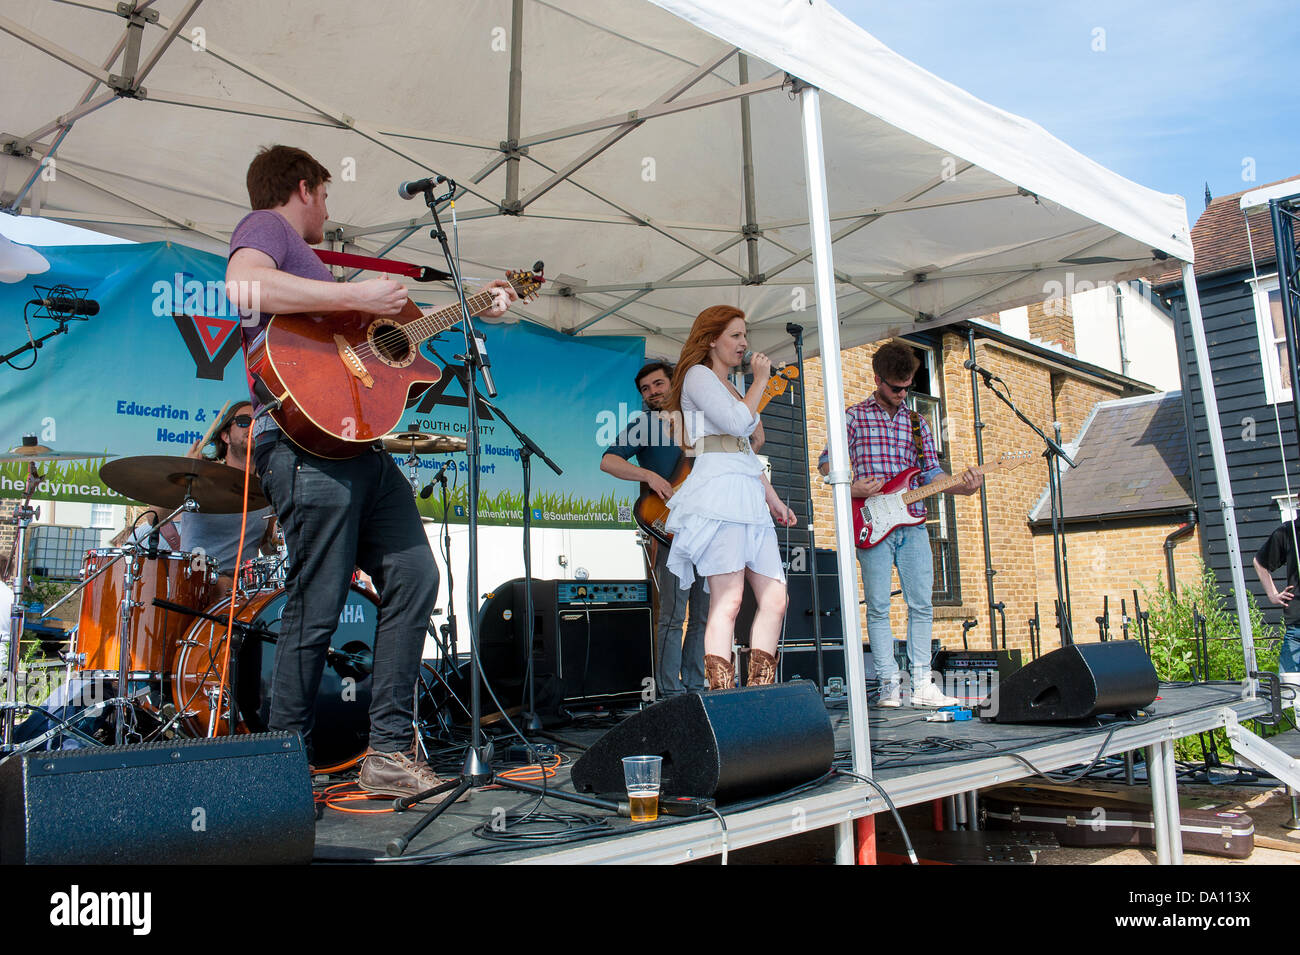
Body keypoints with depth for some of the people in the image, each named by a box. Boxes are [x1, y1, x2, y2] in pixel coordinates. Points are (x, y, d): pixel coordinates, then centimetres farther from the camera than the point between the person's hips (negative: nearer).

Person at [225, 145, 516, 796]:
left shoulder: (305, 261, 33)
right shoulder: (265, 225, 5)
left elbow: (386, 324, 34)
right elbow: (242, 286, -19)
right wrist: (357, 295, -16)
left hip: (361, 442, 10)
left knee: (415, 579, 3)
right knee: (317, 608, -8)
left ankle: (389, 751, 7)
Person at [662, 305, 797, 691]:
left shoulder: (730, 388, 29)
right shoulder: (698, 375, 2)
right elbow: (739, 423, -13)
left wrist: (772, 498, 24)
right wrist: (760, 380, 1)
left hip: (749, 499, 9)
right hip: (718, 492, -9)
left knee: (775, 599, 1)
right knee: (727, 602, -15)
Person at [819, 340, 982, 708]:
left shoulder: (917, 422, 16)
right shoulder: (854, 417, 5)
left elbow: (931, 472, 12)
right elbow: (826, 463, 3)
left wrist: (962, 486, -7)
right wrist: (851, 488, -13)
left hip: (913, 524, 4)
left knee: (922, 605, 2)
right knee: (878, 607, -2)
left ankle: (922, 684, 10)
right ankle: (889, 684, 5)